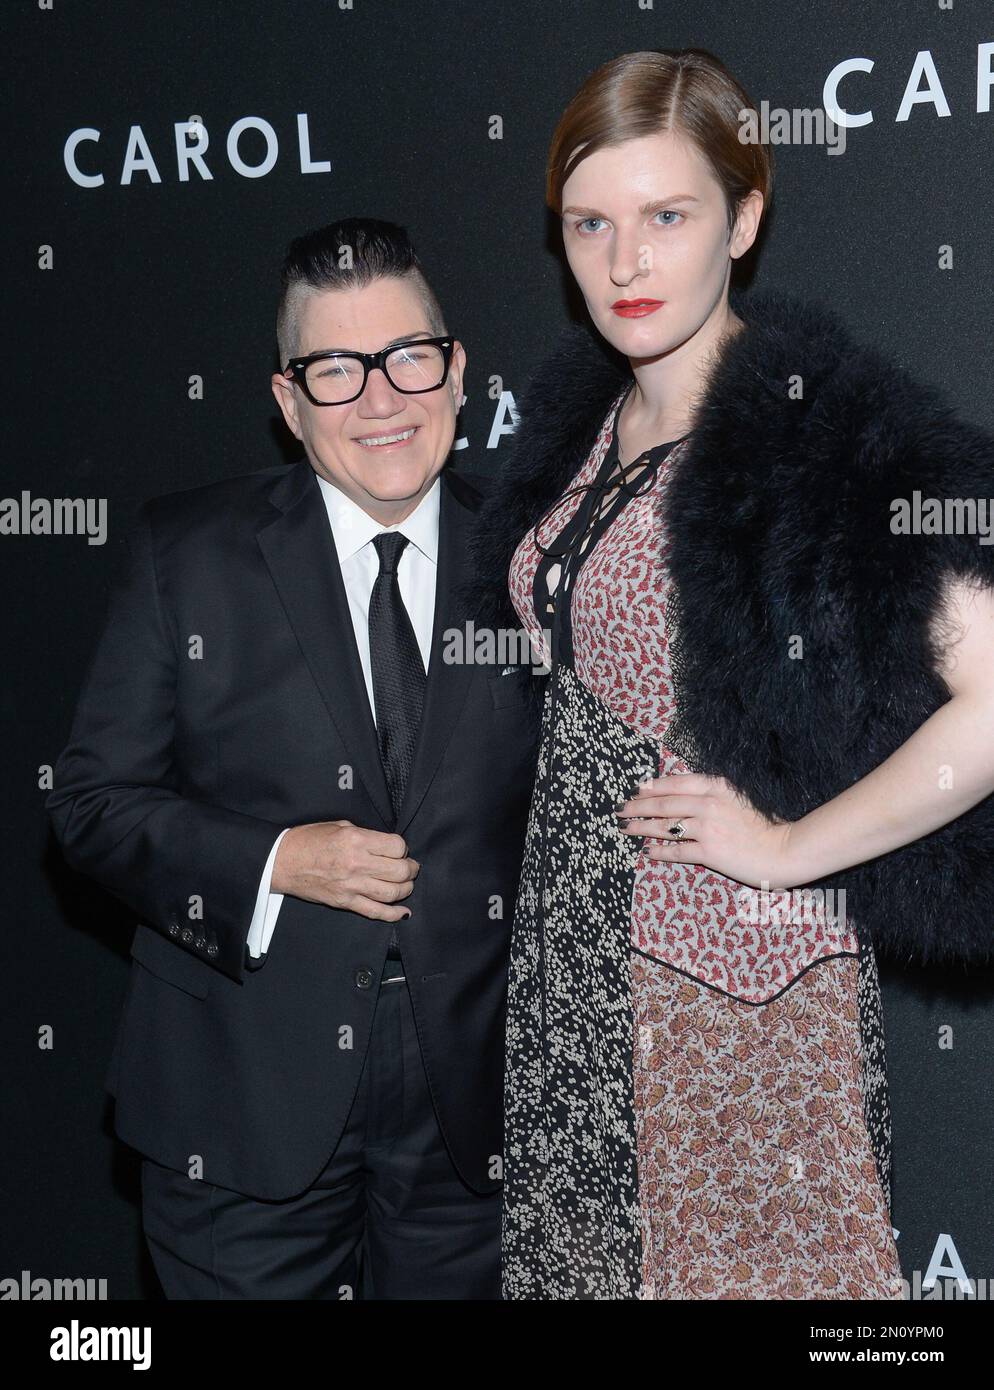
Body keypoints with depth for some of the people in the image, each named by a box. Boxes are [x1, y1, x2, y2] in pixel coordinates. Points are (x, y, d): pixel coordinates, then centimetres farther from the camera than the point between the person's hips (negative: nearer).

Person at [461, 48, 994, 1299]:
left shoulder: (834, 425, -17)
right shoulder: (582, 412, 7)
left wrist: (789, 849, -18)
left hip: (734, 962, -7)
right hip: (571, 951, 7)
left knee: (738, 1262, 6)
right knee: (580, 1247, 17)